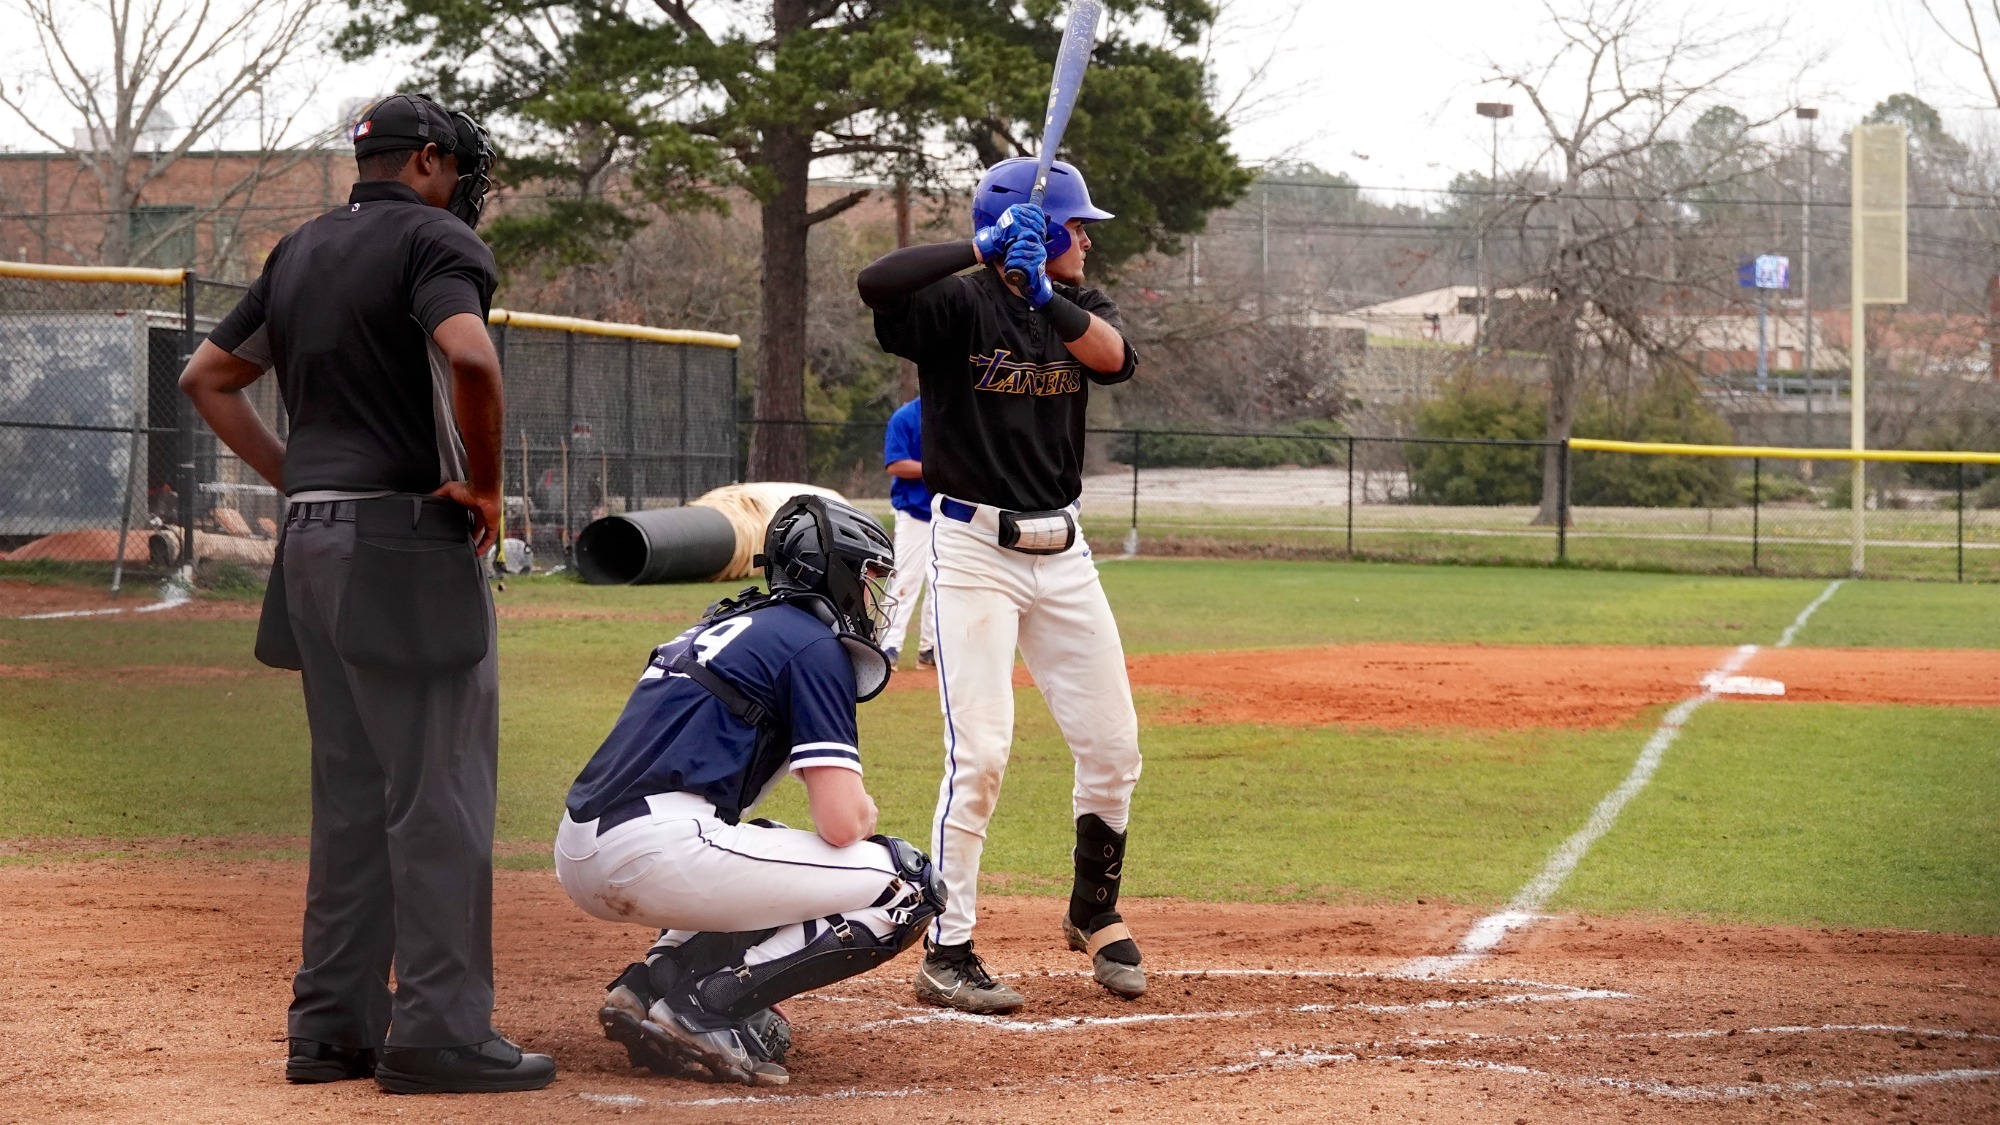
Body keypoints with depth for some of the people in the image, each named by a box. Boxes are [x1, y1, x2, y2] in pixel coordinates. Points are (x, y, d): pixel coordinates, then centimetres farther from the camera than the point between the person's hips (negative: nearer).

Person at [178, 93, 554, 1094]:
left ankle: (333, 1027, 15)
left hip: (313, 548, 8)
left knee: (350, 792, 14)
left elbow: (205, 378, 22)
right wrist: (483, 486, -13)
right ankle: (437, 1033, -7)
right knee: (439, 795, -5)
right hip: (408, 547, -8)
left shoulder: (299, 252, 17)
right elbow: (468, 359, -26)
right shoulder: (435, 239, -7)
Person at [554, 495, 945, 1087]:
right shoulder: (814, 646, -1)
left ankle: (665, 974, 8)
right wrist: (864, 810, 15)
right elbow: (842, 823, -8)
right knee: (910, 886, -2)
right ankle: (701, 1007, -11)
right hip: (656, 850, -9)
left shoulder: (726, 624, 25)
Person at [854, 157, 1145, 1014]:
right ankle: (946, 952, -6)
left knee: (1112, 747, 8)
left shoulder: (1076, 308, 8)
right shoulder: (958, 304, -8)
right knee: (979, 753, -13)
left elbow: (1115, 356, -14)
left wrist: (1043, 296, -30)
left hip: (1062, 552, 6)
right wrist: (986, 249, -29)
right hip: (974, 550, -6)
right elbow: (876, 285, -29)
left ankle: (1093, 913, 29)